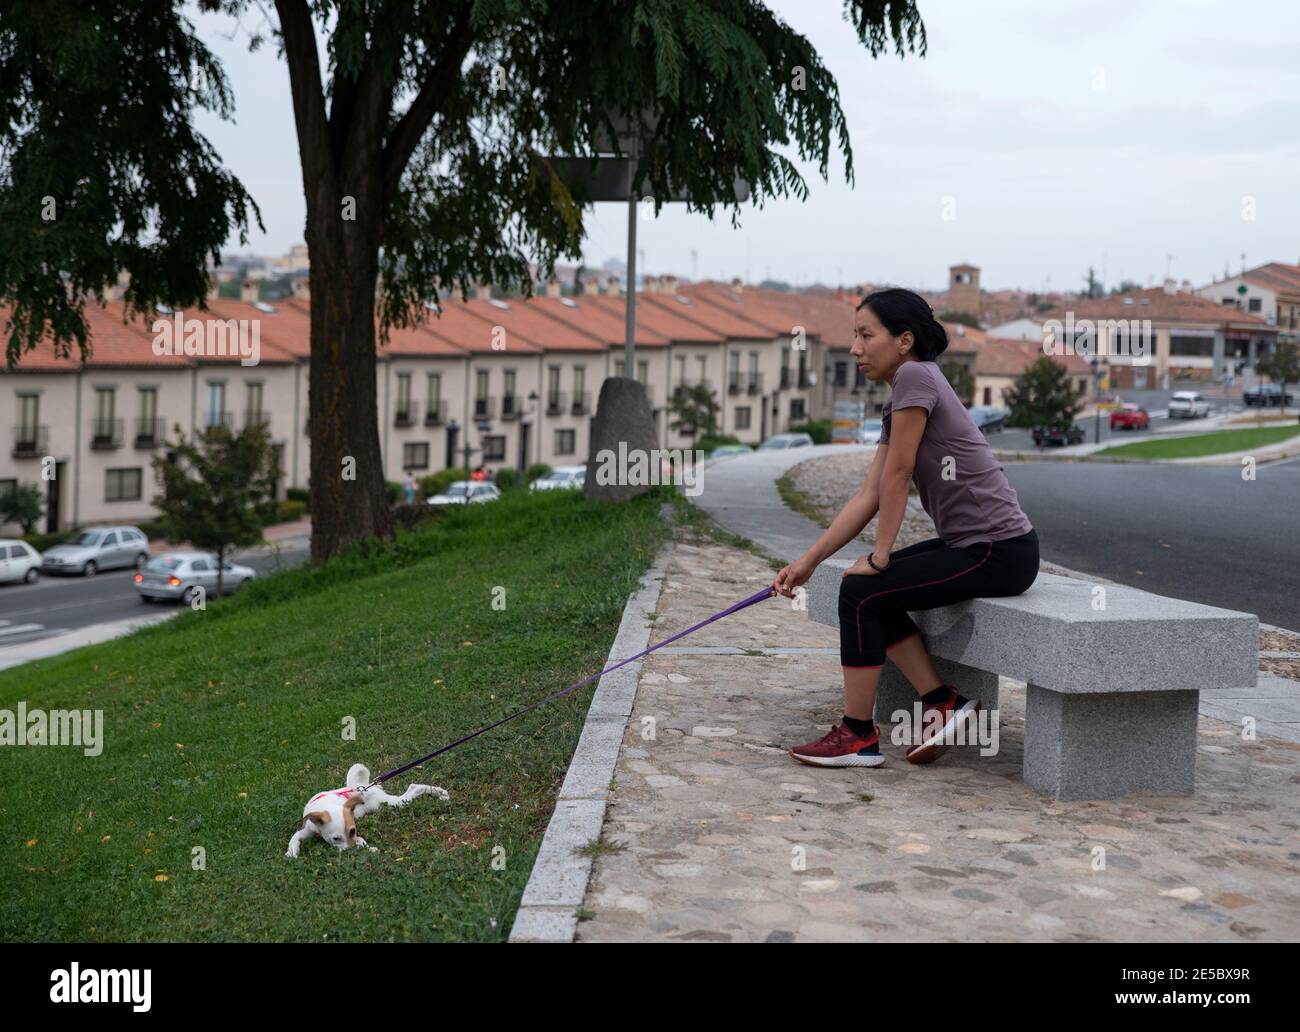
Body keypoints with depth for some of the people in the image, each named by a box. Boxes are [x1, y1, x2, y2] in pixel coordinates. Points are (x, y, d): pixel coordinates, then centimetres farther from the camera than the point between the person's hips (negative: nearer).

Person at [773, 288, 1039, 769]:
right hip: (972, 544, 10)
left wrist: (879, 557, -8)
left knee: (861, 593, -11)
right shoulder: (898, 404, 13)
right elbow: (869, 496, 10)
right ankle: (942, 701, 11)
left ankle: (857, 736, 0)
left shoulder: (915, 377, -15)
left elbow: (897, 475, -15)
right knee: (875, 591, 12)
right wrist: (809, 560, 5)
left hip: (999, 551, -10)